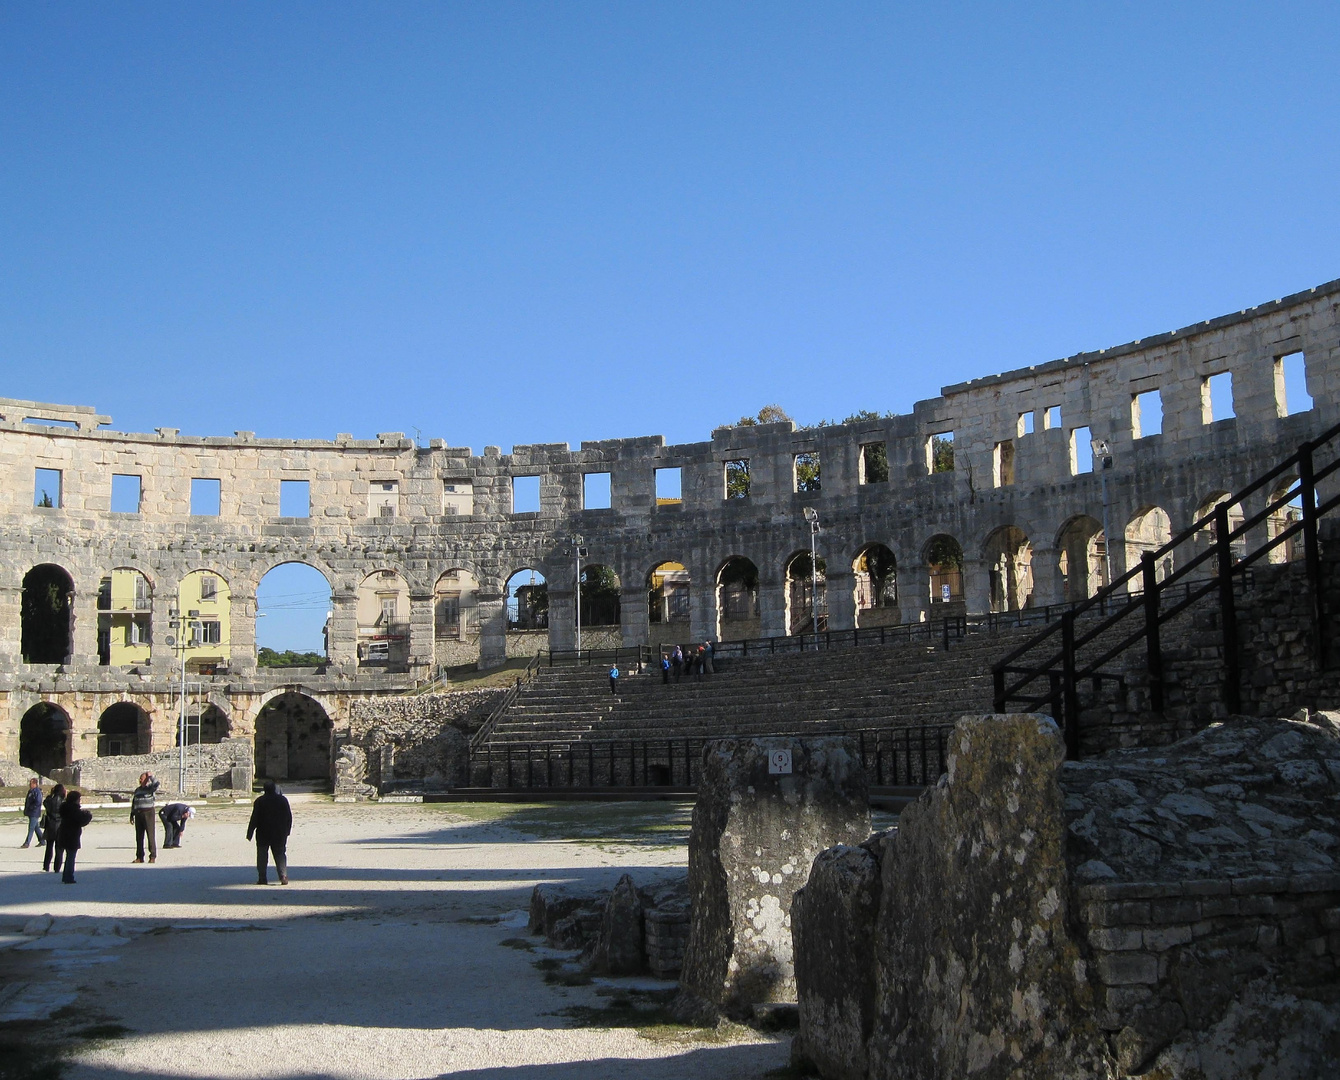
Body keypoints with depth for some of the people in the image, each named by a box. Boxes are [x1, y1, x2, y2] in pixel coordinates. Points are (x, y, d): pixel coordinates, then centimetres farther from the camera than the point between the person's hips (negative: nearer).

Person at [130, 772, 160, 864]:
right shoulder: (137, 790, 17)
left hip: (148, 814, -6)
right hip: (138, 814, 6)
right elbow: (133, 803, 20)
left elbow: (156, 784, -24)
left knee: (151, 834, -7)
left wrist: (151, 776, -18)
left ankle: (153, 856, -4)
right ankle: (140, 857, 14)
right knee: (139, 836, 7)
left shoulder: (150, 788, 0)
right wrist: (132, 814, 16)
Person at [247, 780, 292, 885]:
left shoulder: (259, 801, -6)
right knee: (280, 854, 6)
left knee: (262, 856, 7)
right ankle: (283, 876, -9)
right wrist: (287, 830, 18)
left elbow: (254, 819, -7)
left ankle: (262, 878, 3)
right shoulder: (283, 800, 2)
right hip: (279, 833, 2)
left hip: (263, 834, -2)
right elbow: (289, 817, 7)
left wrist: (250, 833, -1)